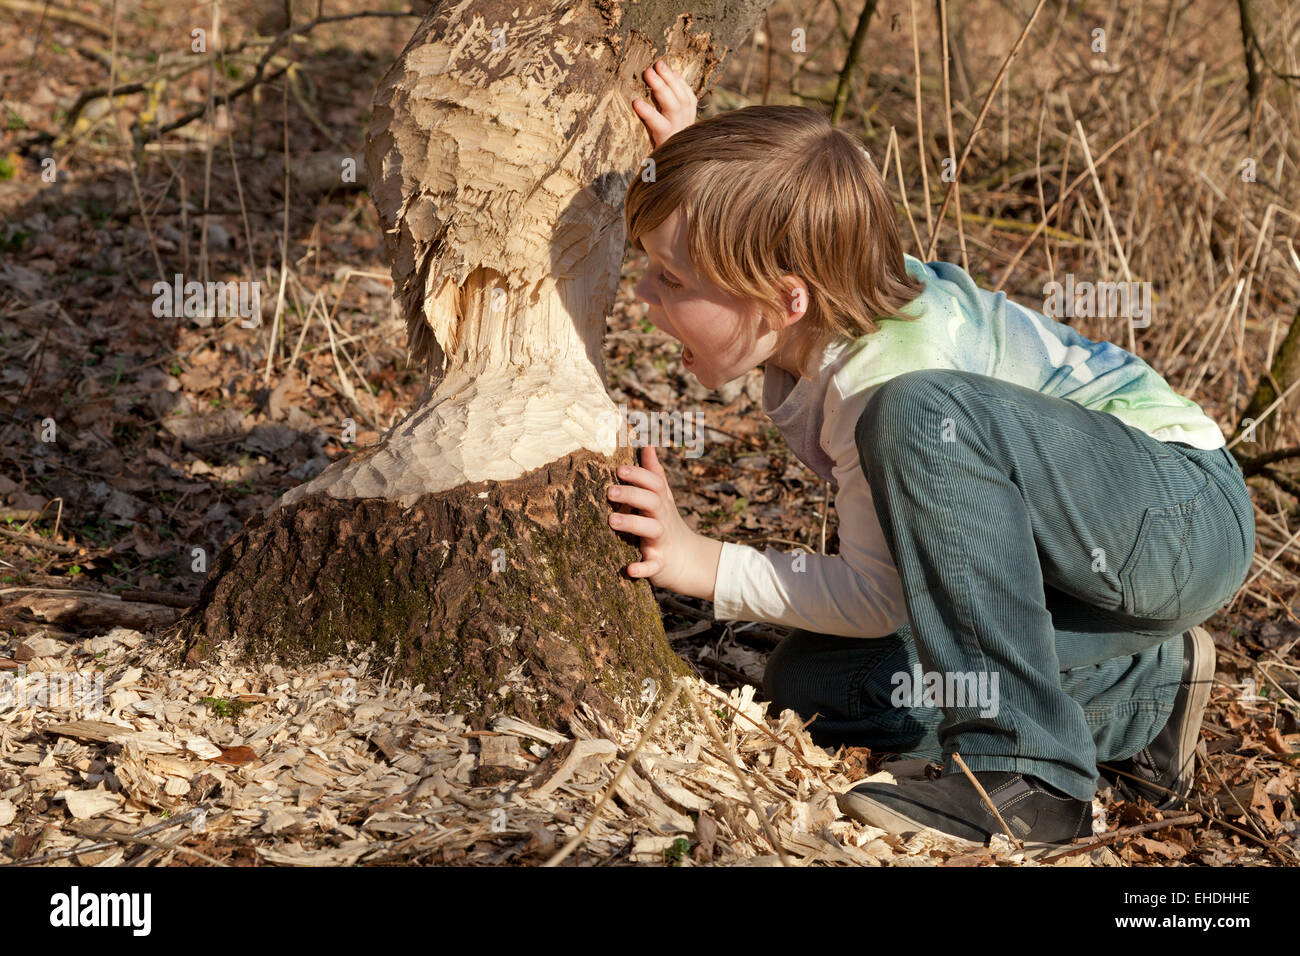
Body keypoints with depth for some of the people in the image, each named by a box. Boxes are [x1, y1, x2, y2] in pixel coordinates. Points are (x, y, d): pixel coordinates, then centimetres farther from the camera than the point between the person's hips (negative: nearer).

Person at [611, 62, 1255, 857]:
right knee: (812, 684, -2)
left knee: (923, 415, -36)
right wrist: (693, 165, 1)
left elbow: (879, 597, -20)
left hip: (1188, 513, -10)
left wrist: (705, 566, -16)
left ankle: (1024, 772, -29)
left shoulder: (888, 376, -29)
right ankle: (1142, 697, 6)